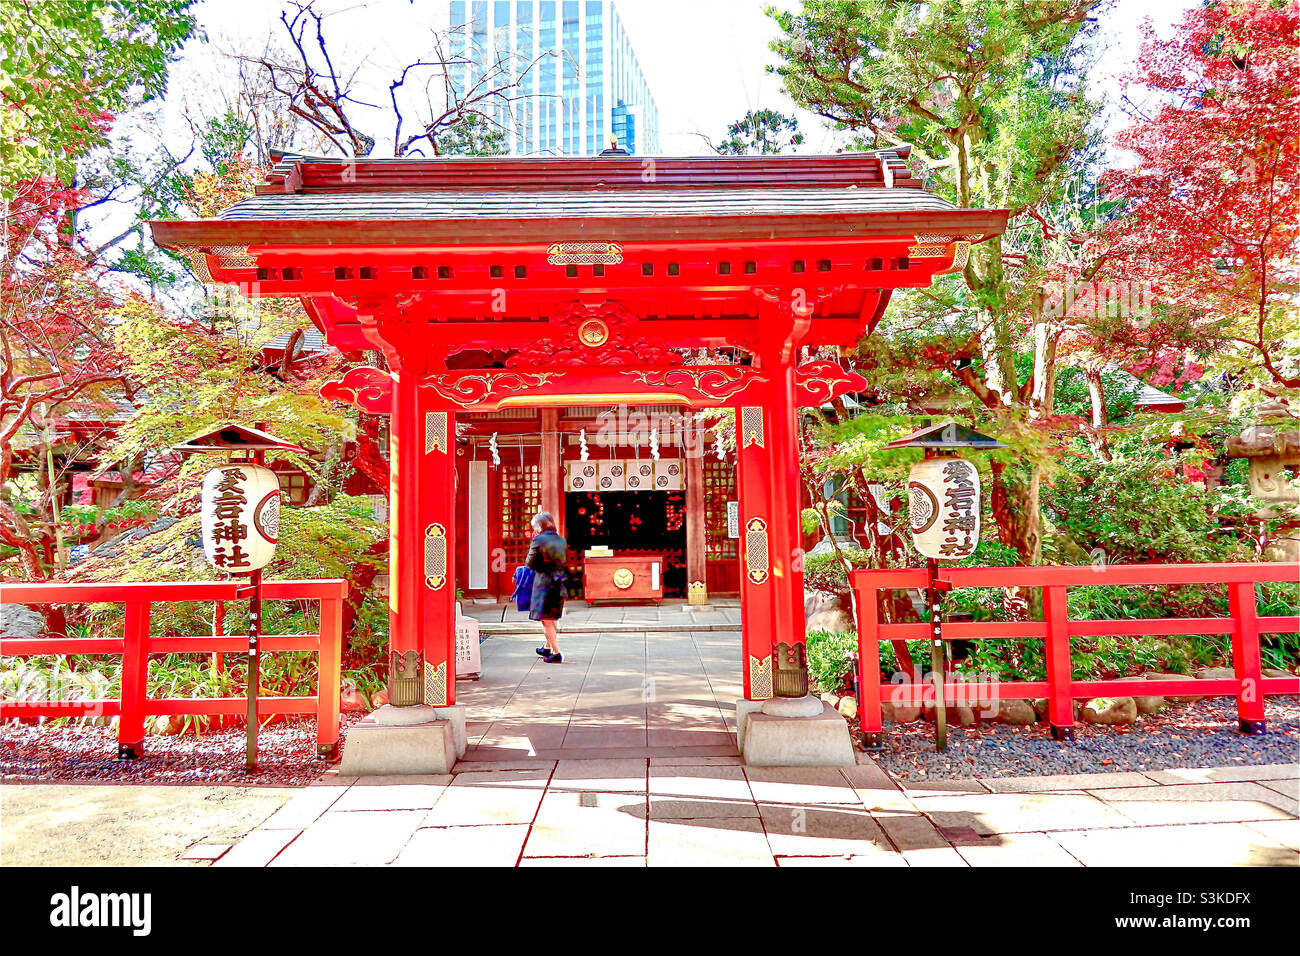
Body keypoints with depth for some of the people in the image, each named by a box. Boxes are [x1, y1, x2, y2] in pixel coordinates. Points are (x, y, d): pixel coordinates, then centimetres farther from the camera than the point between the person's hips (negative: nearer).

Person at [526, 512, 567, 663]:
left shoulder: (538, 540, -11)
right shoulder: (562, 541, 6)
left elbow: (529, 563, -5)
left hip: (544, 583, -6)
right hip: (559, 583, 6)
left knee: (546, 619, -1)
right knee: (553, 618, 19)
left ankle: (556, 653, -7)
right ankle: (547, 648, 34)